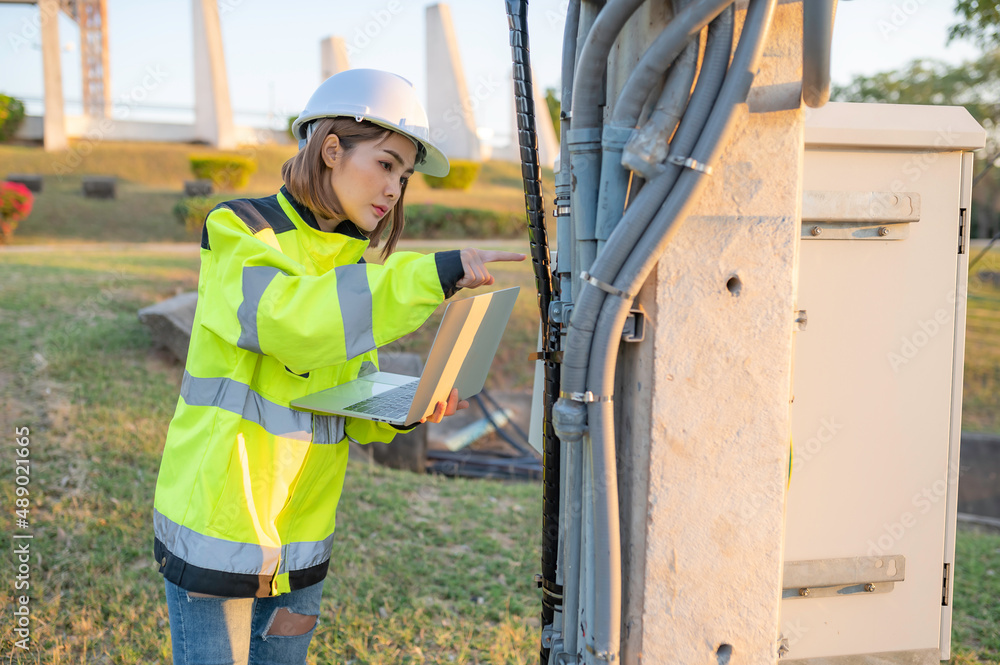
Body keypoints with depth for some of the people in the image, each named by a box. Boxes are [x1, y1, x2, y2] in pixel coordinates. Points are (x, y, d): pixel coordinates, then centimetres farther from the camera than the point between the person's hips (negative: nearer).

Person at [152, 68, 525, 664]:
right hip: (217, 522, -6)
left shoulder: (353, 261, 9)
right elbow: (289, 320, -32)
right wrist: (435, 274, -33)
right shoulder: (237, 233, -10)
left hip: (301, 535, 6)